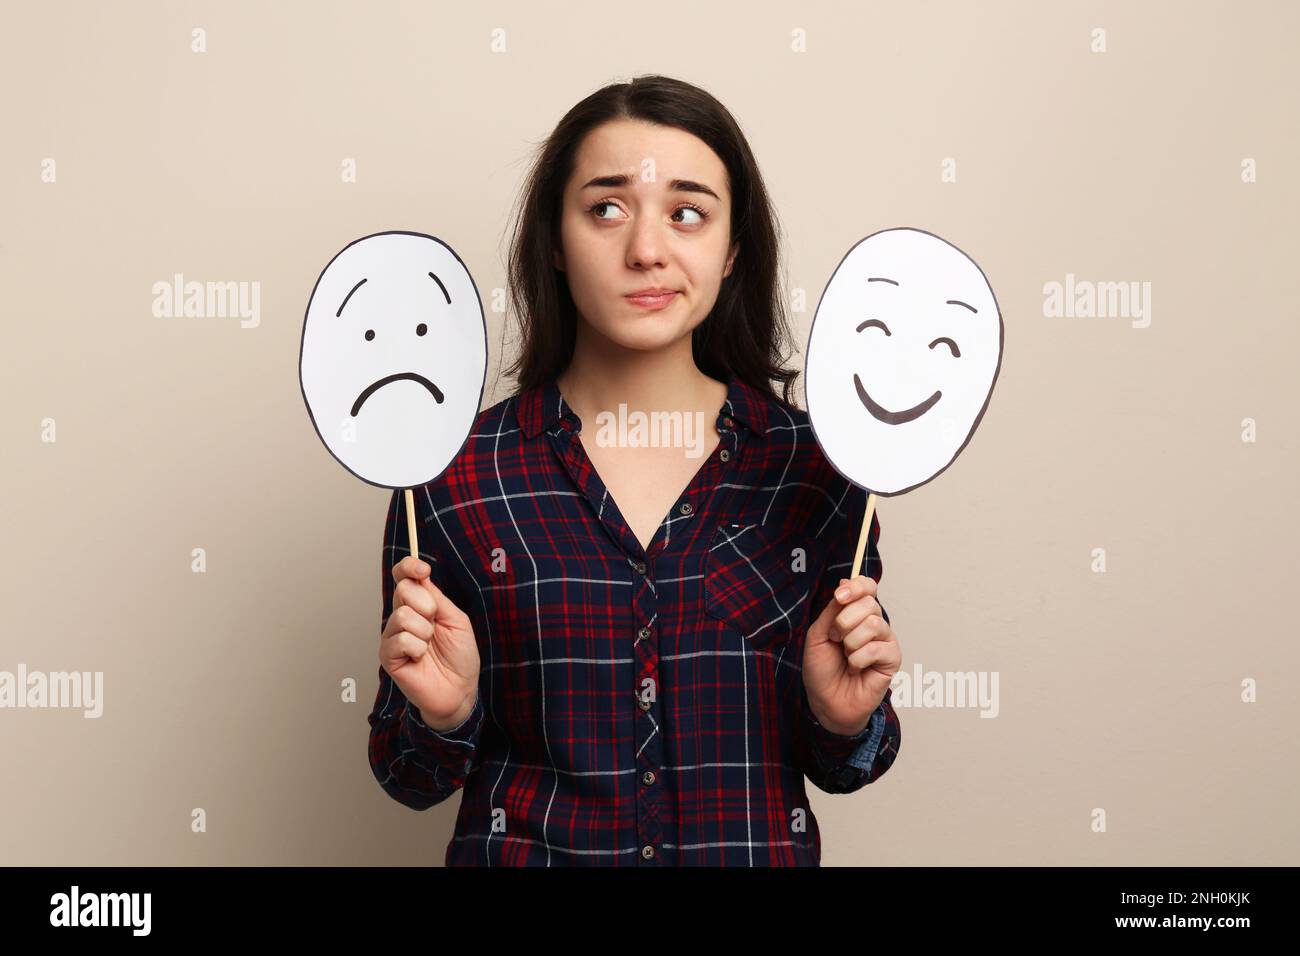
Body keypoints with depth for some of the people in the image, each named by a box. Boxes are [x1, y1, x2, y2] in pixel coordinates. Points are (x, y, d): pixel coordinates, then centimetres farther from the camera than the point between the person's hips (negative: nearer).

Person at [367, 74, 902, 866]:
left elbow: (837, 767, 1)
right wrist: (443, 716, -21)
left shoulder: (815, 467, -9)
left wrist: (844, 721, -17)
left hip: (762, 849, 1)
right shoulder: (454, 478, -12)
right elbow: (412, 780, -3)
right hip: (530, 847, -1)